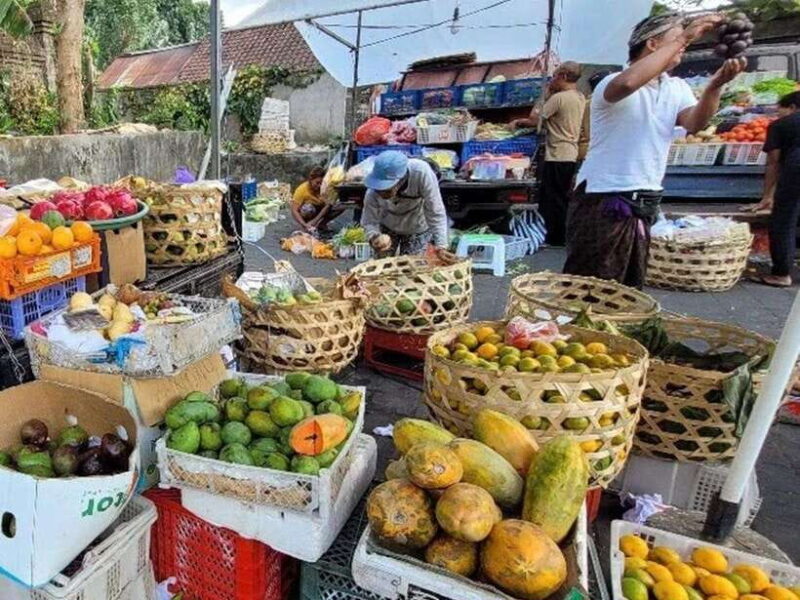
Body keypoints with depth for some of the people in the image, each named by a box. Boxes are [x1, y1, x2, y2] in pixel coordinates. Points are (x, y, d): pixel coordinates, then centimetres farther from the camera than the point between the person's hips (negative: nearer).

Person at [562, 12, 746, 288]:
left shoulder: (678, 89, 11)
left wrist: (715, 85, -26)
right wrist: (684, 37, -29)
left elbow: (694, 123, -7)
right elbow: (627, 83, -36)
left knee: (630, 287, 16)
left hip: (644, 203, 8)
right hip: (603, 200, -7)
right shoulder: (612, 84, -10)